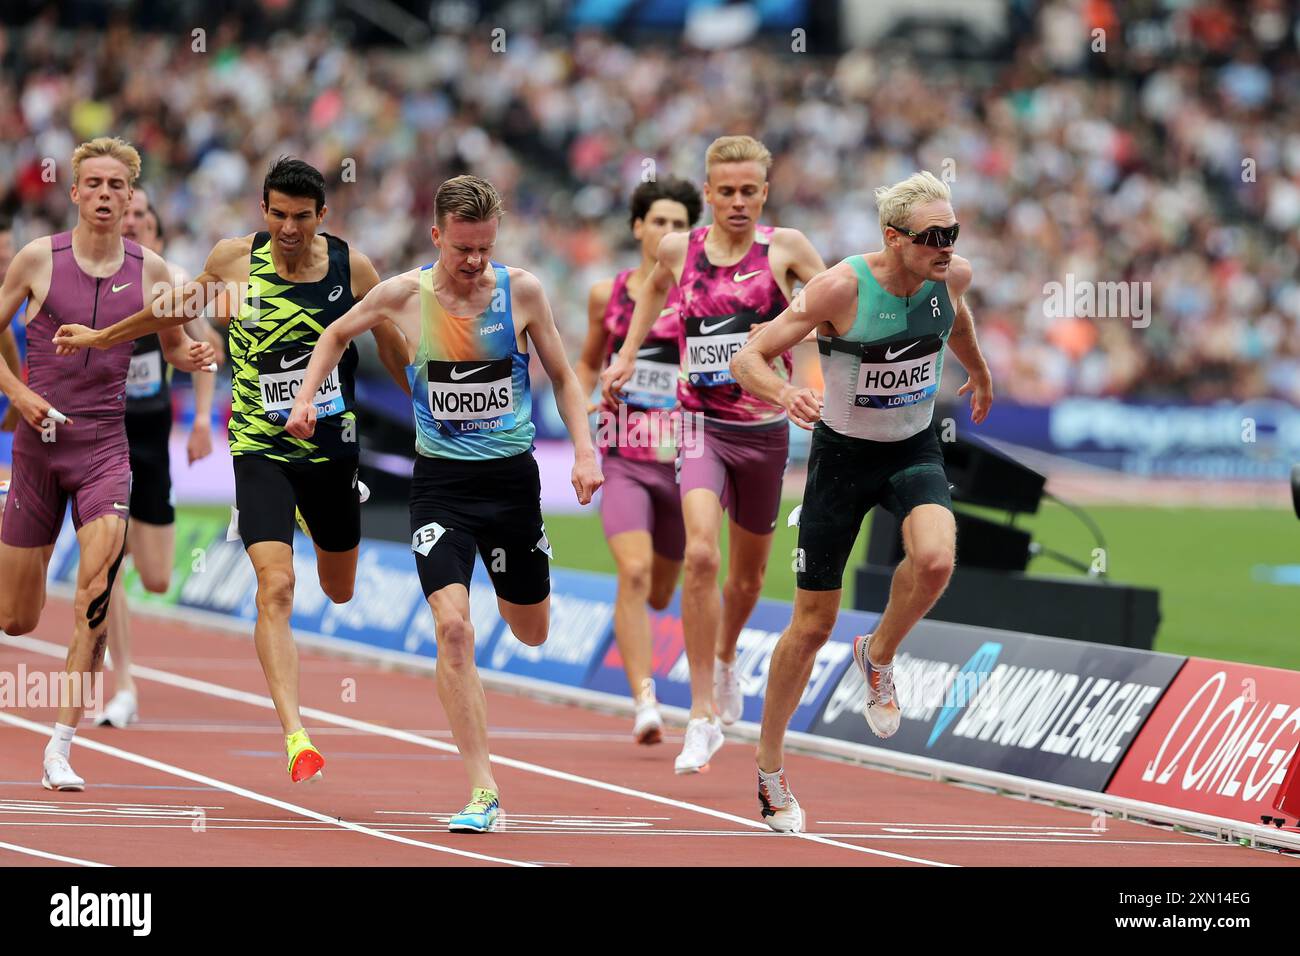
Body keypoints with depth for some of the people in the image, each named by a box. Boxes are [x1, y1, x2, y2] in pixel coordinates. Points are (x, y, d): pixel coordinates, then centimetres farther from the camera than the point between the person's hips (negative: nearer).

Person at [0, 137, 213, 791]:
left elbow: (173, 346, 16)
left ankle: (61, 748, -14)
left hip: (105, 448, 0)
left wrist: (194, 356, -7)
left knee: (96, 597, -19)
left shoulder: (150, 271, 2)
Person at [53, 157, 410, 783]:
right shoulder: (234, 260, -6)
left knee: (339, 590, 19)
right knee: (276, 588, -19)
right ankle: (295, 736, -23)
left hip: (333, 445, 2)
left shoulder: (352, 269, -6)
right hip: (260, 447, -2)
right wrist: (104, 337, 24)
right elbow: (182, 306, 14)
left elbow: (395, 350, 8)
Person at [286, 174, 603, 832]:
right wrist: (306, 395, 1)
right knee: (452, 626, -19)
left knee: (532, 632, 14)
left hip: (512, 475, 2)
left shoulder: (521, 290, -5)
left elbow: (562, 376, 7)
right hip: (441, 477, -2)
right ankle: (483, 791, -17)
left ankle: (511, 592, 56)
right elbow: (337, 334, 14)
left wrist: (584, 449, -5)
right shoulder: (403, 296, -6)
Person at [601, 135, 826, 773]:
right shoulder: (680, 250, 1)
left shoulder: (784, 248, -5)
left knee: (747, 572, 18)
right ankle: (703, 716, -19)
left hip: (765, 428, 1)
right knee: (700, 555, -23)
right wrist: (627, 356, 19)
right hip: (702, 424, -1)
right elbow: (656, 289, 24)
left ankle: (725, 658, 53)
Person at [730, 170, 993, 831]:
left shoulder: (952, 276, -11)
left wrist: (978, 372, 33)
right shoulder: (843, 287, -24)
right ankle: (769, 767, 23)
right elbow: (748, 359, -20)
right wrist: (784, 394, -41)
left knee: (935, 558, -30)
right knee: (813, 623, 2)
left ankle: (879, 656, 2)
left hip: (914, 451, 3)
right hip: (843, 453, -3)